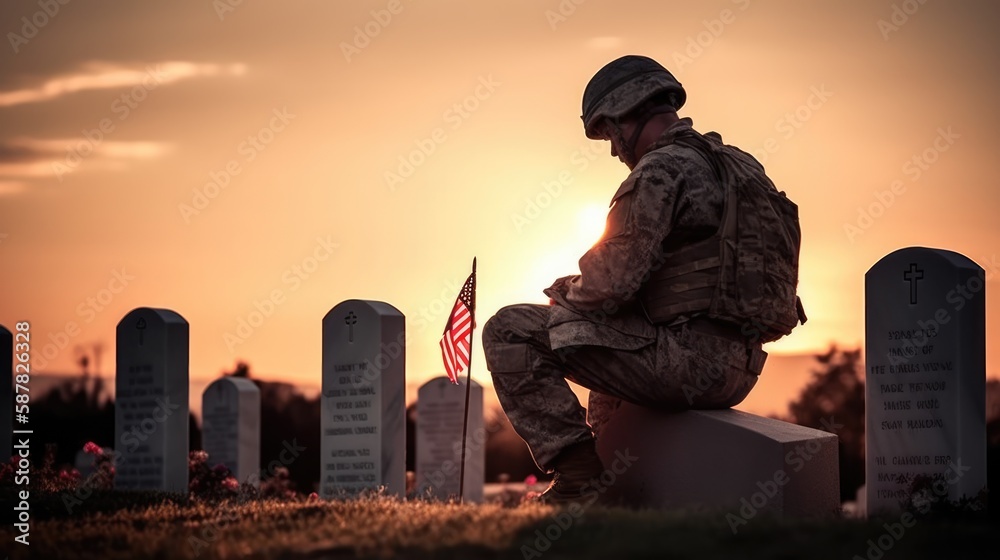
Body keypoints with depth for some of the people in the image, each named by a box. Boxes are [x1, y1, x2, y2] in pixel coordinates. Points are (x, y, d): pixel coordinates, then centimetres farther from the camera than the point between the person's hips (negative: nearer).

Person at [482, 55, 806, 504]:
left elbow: (612, 281, -17)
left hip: (685, 361, -10)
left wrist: (564, 295, 5)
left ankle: (577, 475, -9)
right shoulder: (738, 167, 17)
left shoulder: (660, 172, -11)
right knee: (612, 348, 39)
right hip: (737, 370, 10)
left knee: (510, 332, -5)